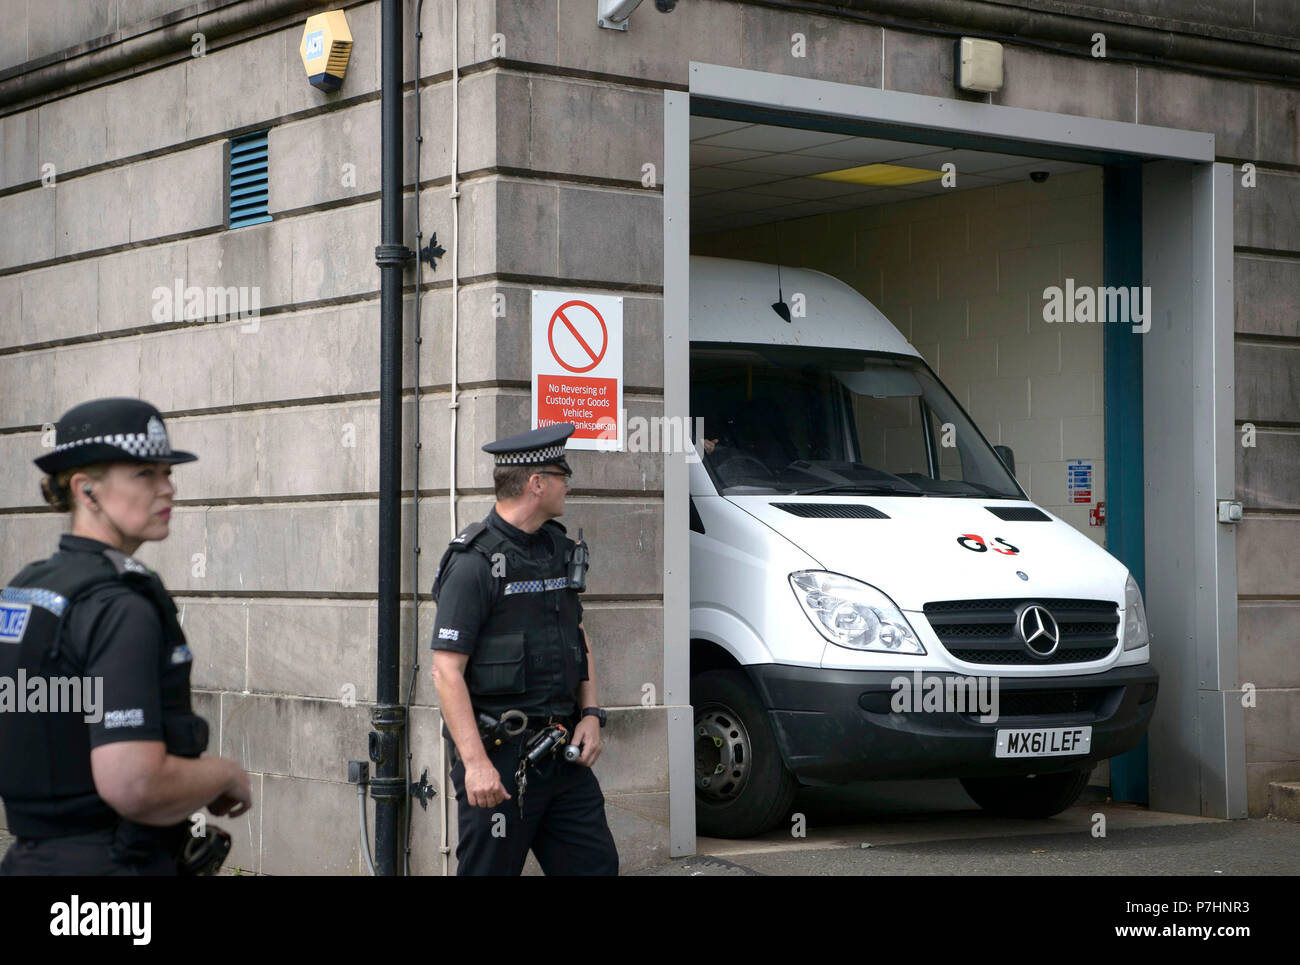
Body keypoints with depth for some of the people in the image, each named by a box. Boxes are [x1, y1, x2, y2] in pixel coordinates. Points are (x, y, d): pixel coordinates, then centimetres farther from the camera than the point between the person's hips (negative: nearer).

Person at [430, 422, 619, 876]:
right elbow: (446, 671, -17)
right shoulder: (474, 561, -13)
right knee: (488, 871, -2)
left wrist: (590, 714, 9)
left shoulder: (559, 547, 13)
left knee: (596, 863, 8)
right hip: (499, 754, -7)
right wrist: (476, 763, -23)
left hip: (561, 751, 8)